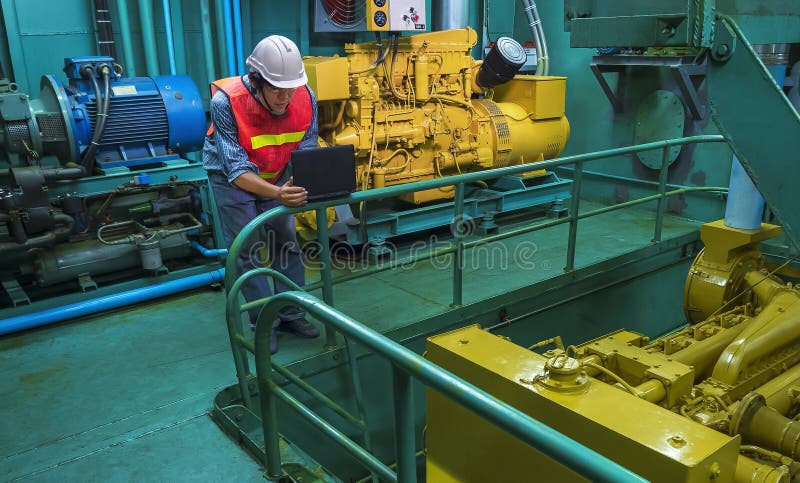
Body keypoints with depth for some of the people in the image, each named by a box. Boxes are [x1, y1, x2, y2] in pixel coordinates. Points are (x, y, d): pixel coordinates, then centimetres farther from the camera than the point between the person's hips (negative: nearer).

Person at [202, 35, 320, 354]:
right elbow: (237, 169, -36)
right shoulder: (226, 102, -34)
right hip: (232, 177, -3)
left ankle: (292, 314, 18)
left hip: (276, 175, 4)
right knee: (248, 249, -4)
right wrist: (277, 194, -52)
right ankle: (263, 323, 8)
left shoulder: (306, 99, -24)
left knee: (287, 241, 4)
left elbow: (307, 153, -17)